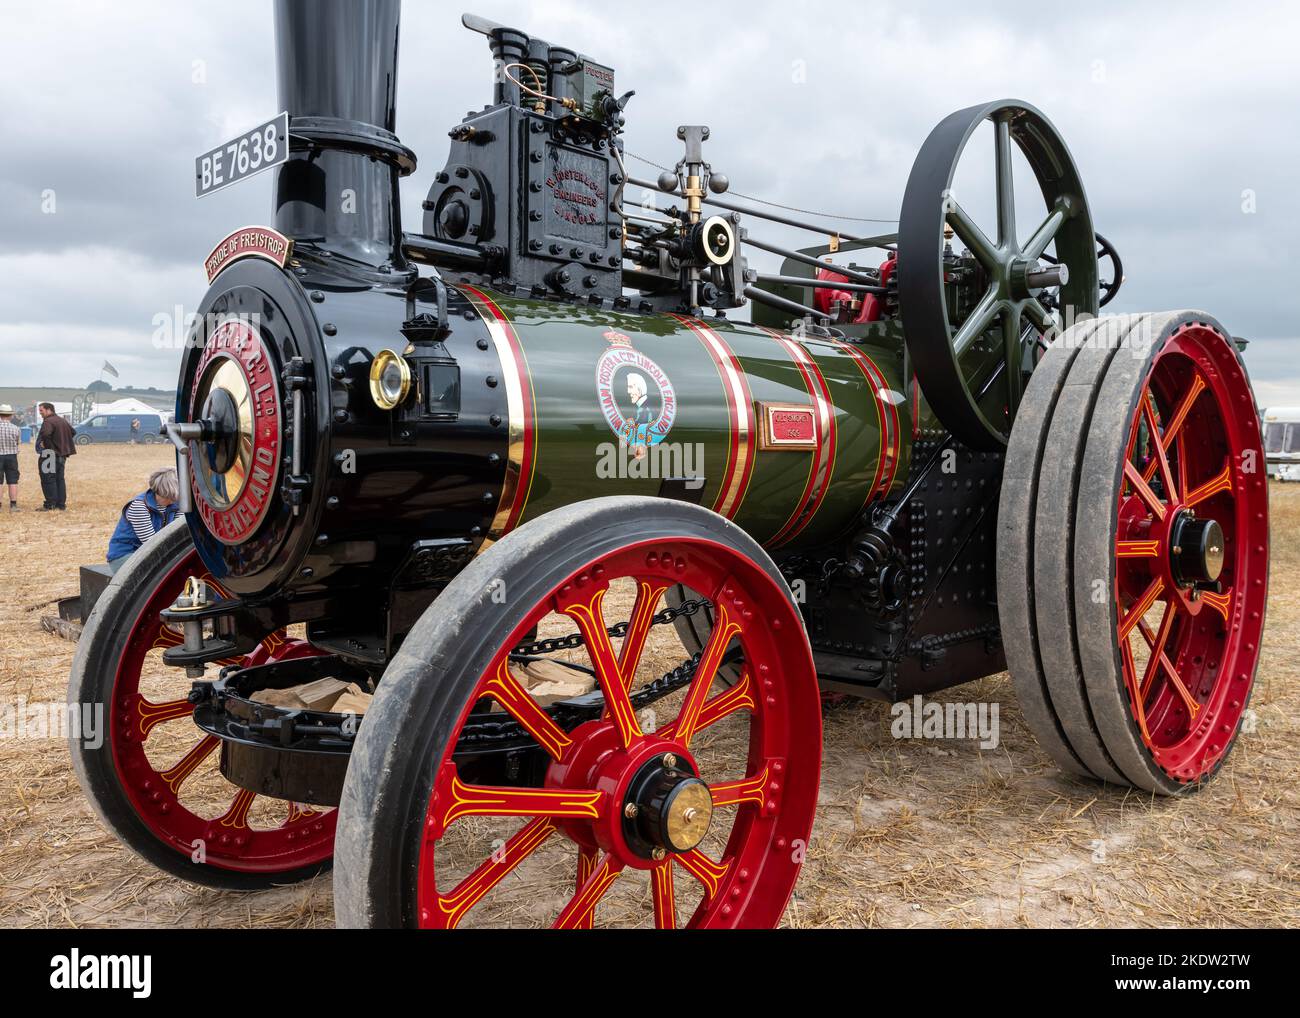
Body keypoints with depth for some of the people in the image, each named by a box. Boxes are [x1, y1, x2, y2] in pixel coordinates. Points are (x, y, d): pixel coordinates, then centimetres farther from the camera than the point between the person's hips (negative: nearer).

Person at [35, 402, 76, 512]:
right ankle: (61, 503, 16)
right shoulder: (62, 421, 14)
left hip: (50, 455, -9)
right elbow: (72, 432, 26)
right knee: (59, 479, 14)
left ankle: (50, 504, -4)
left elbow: (45, 434, -33)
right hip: (62, 454, 9)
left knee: (48, 480, -4)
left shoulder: (48, 421, -14)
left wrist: (44, 444, -16)